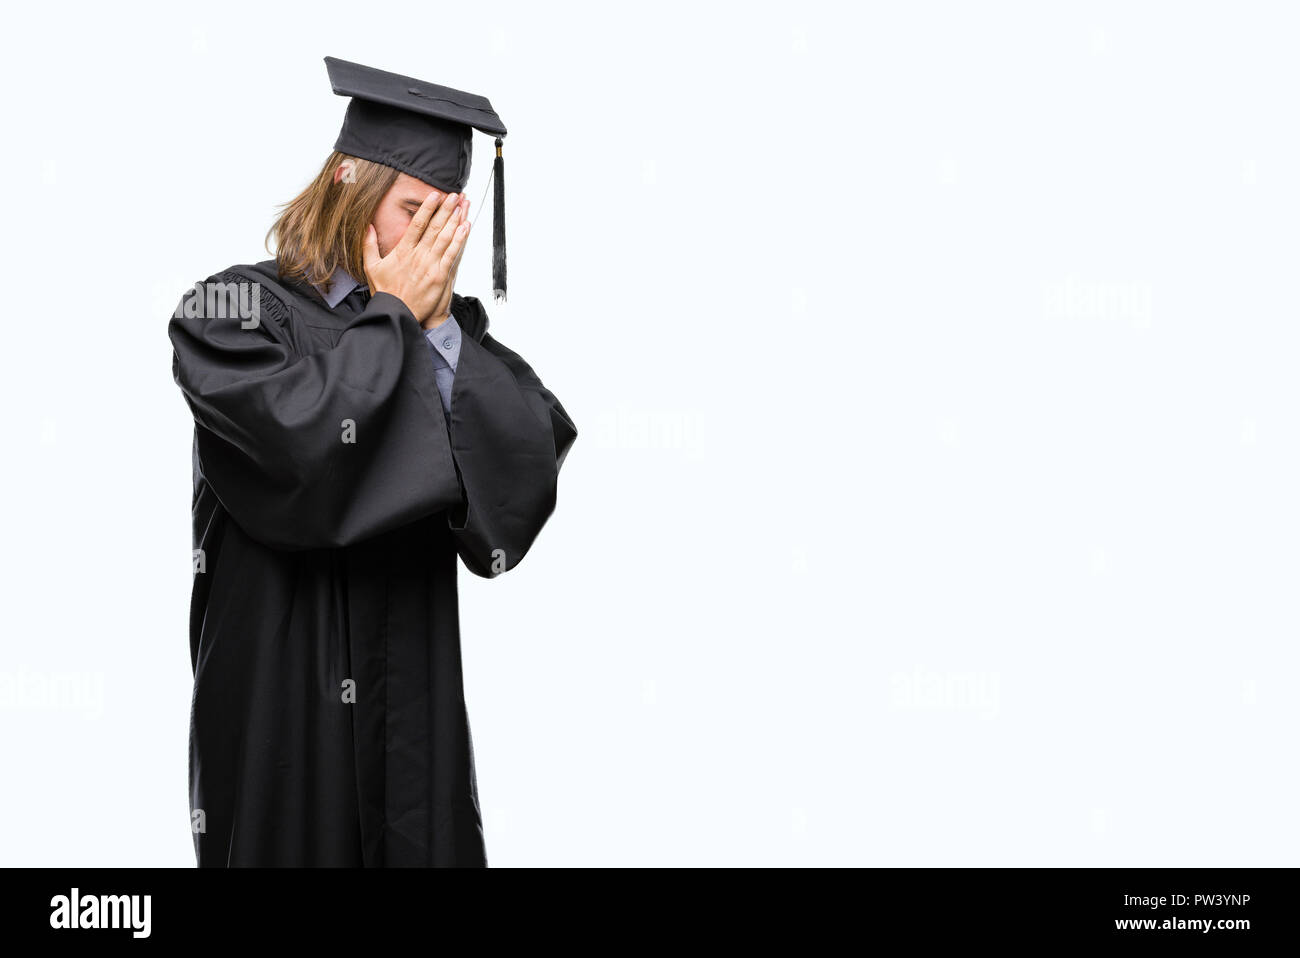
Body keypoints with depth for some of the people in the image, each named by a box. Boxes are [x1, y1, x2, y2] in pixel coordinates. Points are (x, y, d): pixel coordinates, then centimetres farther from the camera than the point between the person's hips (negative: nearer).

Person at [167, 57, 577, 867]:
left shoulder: (445, 326, 8)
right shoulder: (236, 310, -5)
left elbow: (529, 468, -6)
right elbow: (305, 450, -24)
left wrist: (441, 327, -11)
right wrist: (390, 318, -12)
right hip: (284, 688, -4)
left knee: (425, 843, 8)